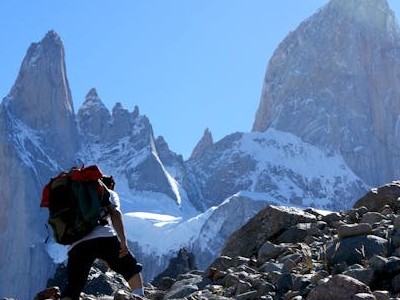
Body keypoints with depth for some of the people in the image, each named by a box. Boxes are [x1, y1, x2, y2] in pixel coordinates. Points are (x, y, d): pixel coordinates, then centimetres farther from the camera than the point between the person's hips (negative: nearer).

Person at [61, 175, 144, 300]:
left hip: (76, 245, 3)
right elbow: (115, 213, 2)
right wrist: (123, 241, -6)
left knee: (72, 288, 7)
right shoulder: (108, 193, 23)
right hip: (105, 238, -3)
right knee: (132, 269, 17)